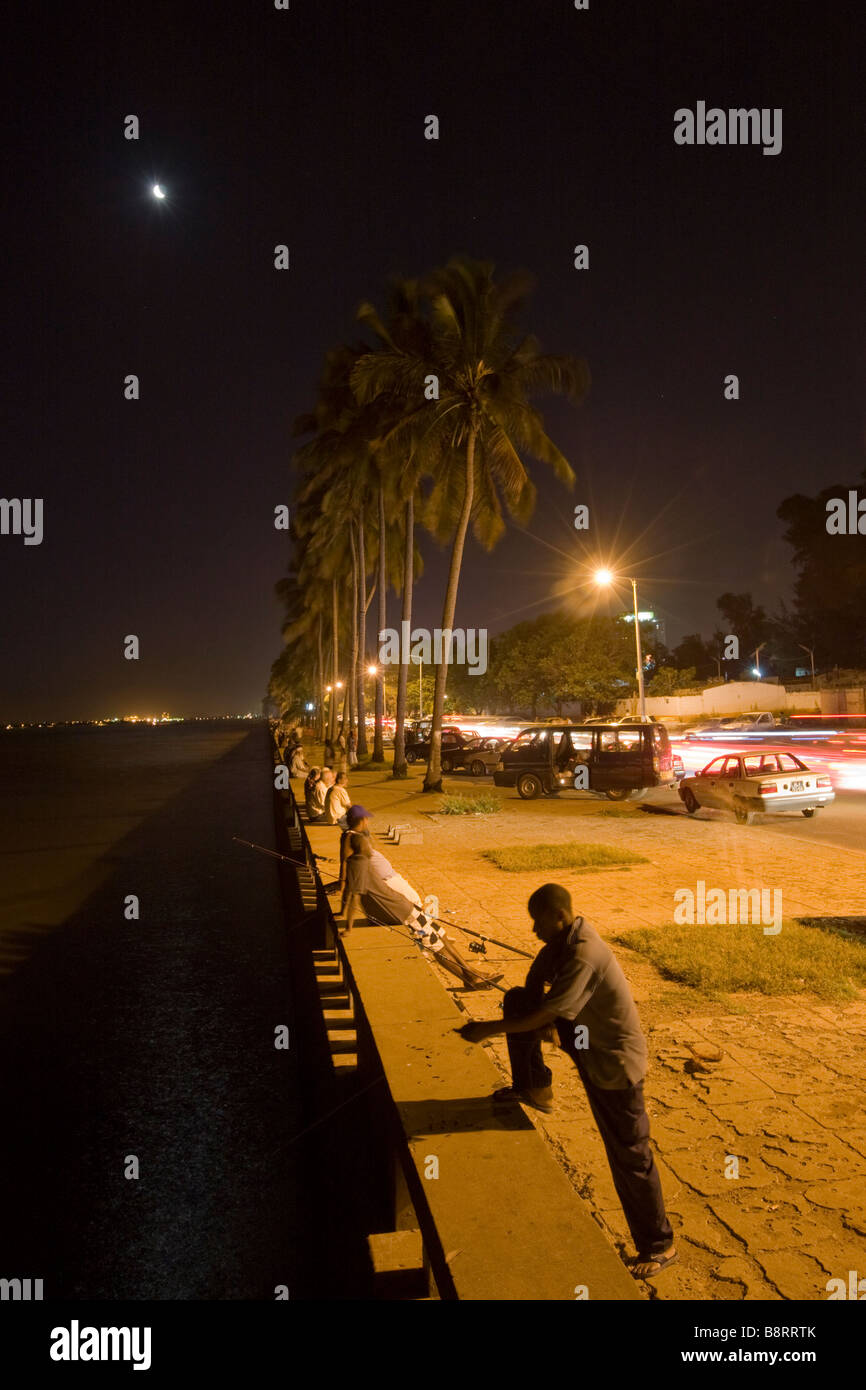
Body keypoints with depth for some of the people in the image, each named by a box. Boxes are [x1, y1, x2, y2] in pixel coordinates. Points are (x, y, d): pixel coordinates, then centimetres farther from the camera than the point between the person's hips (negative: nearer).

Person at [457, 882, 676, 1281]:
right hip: (585, 1037, 9)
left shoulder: (585, 957, -32)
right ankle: (534, 1087, 14)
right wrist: (524, 1013, -7)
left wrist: (487, 1030, -25)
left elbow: (542, 1015, -31)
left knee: (630, 1155, 3)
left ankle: (658, 1246, 23)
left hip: (615, 1059, -8)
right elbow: (535, 983, 10)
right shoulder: (564, 938, -5)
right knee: (517, 999, -2)